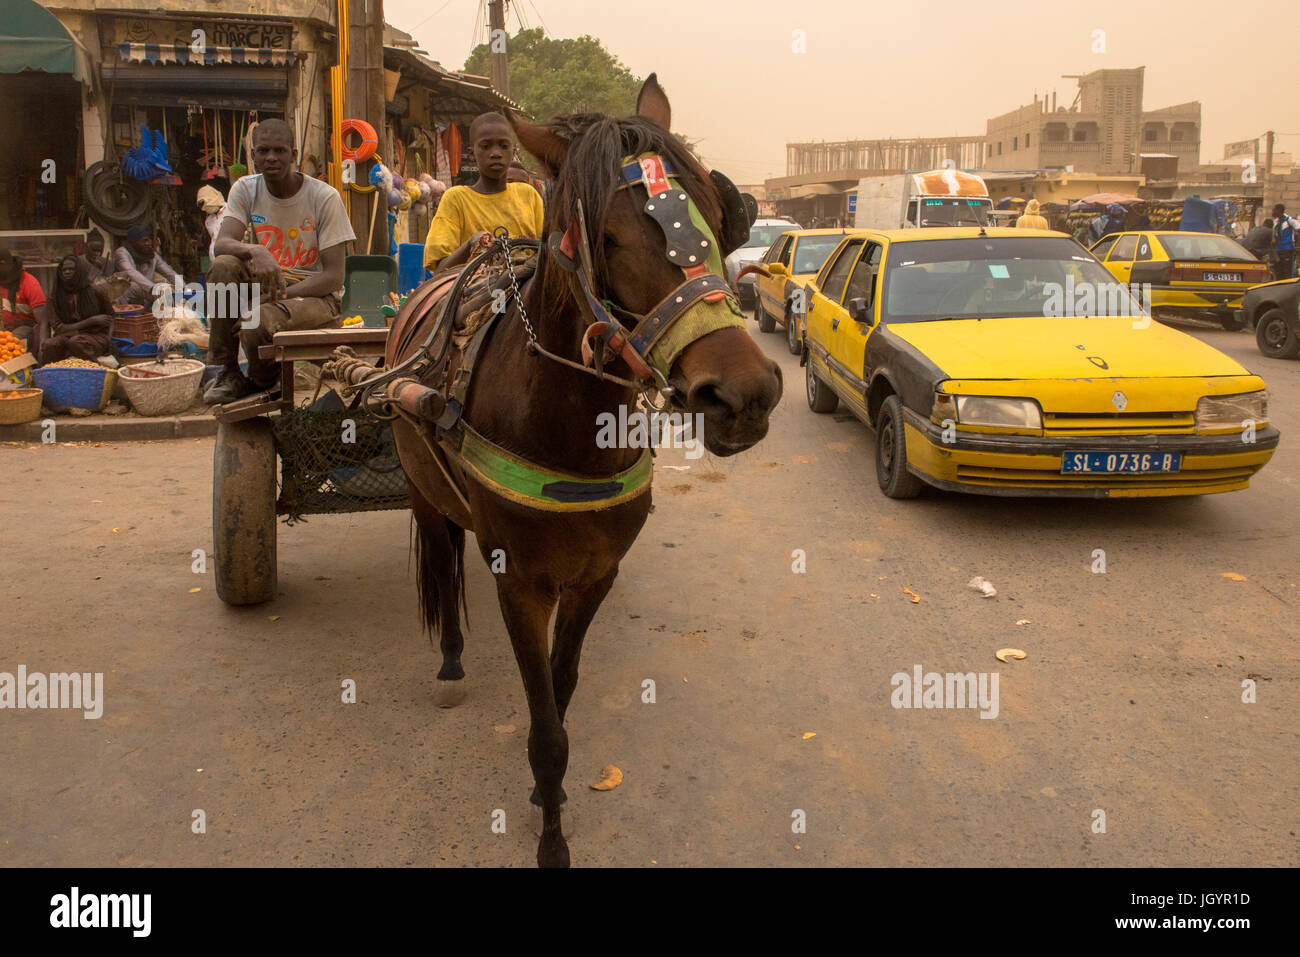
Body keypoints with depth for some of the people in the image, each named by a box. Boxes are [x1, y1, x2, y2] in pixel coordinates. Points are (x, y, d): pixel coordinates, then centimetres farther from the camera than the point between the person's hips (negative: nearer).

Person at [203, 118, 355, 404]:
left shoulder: (325, 197, -11)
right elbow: (221, 244, -13)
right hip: (266, 283, 5)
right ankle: (228, 373, -16)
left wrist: (278, 295, -24)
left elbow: (334, 276, -15)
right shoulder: (245, 189, 2)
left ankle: (264, 382, 3)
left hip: (316, 295, -5)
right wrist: (256, 251, -37)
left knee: (258, 321, -34)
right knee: (224, 266, -26)